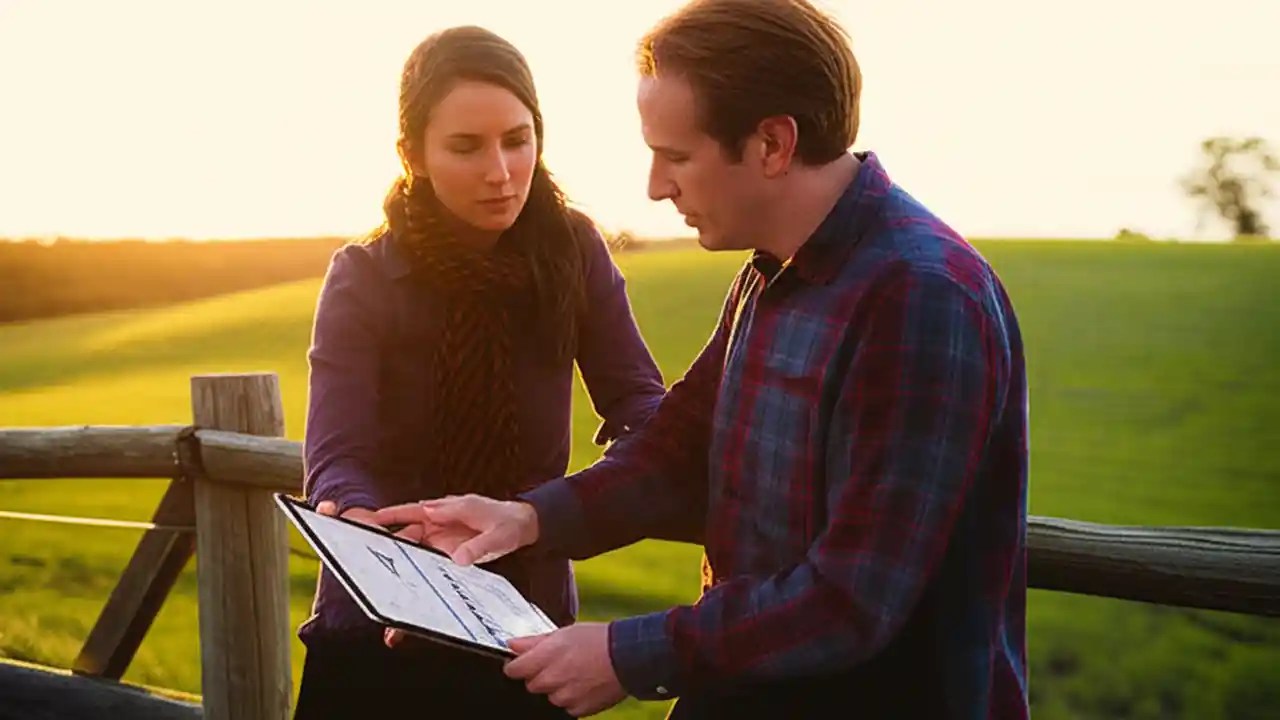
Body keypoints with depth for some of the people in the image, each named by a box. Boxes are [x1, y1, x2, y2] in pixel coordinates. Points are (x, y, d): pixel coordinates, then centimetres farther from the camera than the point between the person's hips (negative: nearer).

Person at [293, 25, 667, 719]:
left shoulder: (573, 253, -5)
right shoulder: (362, 280, -9)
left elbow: (638, 403, -8)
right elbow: (337, 459, -18)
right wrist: (361, 522, -41)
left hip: (527, 619, 1)